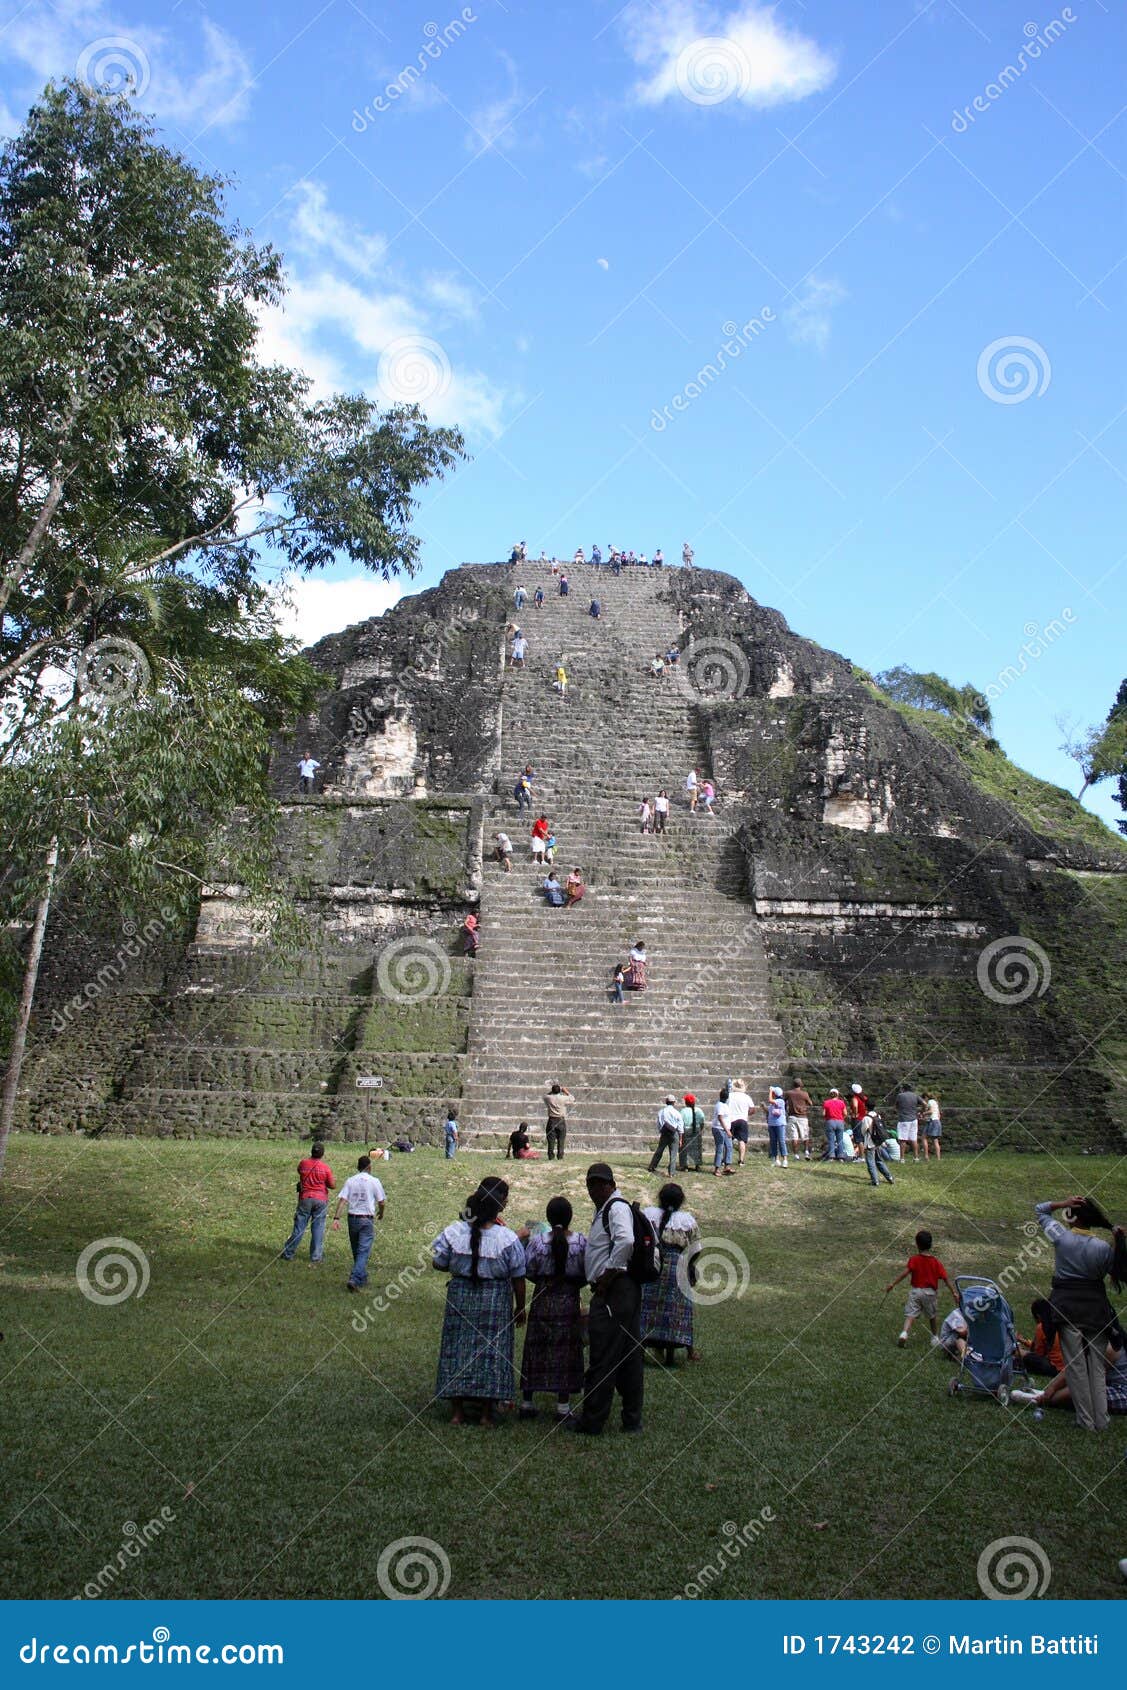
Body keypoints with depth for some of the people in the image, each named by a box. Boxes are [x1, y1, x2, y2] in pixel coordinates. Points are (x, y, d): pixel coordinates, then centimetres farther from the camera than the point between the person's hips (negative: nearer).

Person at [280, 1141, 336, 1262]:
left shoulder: (303, 1163, -4)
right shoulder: (325, 1167, -8)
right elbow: (332, 1185, -3)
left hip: (305, 1198, 2)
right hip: (321, 1200, -1)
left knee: (299, 1228, 8)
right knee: (318, 1228, 4)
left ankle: (288, 1253, 12)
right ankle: (316, 1256, 6)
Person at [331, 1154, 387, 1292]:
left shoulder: (350, 1180, 4)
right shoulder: (374, 1181, -3)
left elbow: (342, 1200, -6)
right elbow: (381, 1202, 1)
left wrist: (336, 1218, -9)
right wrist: (381, 1213, 21)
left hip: (352, 1218, 4)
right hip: (367, 1219, -3)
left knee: (356, 1251, 17)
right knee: (363, 1252, -4)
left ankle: (362, 1278, 28)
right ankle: (354, 1279, -18)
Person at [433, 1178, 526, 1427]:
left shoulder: (454, 1232, -10)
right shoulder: (508, 1238, -14)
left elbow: (439, 1264, 0)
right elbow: (518, 1278, -8)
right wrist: (520, 1308, 5)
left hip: (460, 1297, 2)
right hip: (495, 1302, -2)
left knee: (456, 1350, 12)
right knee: (491, 1352, 9)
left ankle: (457, 1411, 18)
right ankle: (487, 1413, 14)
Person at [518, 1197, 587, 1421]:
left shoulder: (537, 1242, -9)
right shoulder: (581, 1242, -9)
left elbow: (528, 1271, -4)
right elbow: (588, 1273, -3)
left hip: (542, 1301, 1)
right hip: (569, 1303, 0)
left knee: (536, 1351, 10)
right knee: (566, 1352, 7)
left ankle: (527, 1402, 17)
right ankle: (563, 1406, 8)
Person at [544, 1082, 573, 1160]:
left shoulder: (548, 1098, -5)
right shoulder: (563, 1098, -8)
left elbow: (545, 1095, 19)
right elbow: (572, 1099, 9)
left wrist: (552, 1091, 16)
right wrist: (566, 1091, 17)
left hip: (552, 1121, 1)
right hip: (561, 1121, -1)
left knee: (551, 1140, 5)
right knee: (561, 1140, 5)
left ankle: (550, 1157, 5)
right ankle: (560, 1157, 4)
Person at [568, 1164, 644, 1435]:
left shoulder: (617, 1207, -13)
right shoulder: (604, 1209, 19)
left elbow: (625, 1242, -29)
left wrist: (606, 1277, -21)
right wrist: (599, 1279, 13)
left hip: (613, 1291, -10)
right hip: (626, 1291, 10)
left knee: (602, 1359, -1)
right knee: (629, 1357, 14)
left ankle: (591, 1421, 7)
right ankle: (632, 1420, 22)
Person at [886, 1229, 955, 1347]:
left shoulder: (913, 1260, -13)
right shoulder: (936, 1262, -8)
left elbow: (905, 1273, -23)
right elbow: (946, 1279, -8)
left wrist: (892, 1285, -22)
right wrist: (954, 1294, -1)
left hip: (915, 1291, -2)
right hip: (930, 1292, 2)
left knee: (910, 1314, -3)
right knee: (931, 1315, 24)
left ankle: (904, 1332, -26)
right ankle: (935, 1336, 38)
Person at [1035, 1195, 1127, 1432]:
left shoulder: (1060, 1237, -7)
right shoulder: (1105, 1248, -9)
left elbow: (1040, 1210, 8)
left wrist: (1062, 1204, -9)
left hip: (1066, 1306, -1)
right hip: (1095, 1308, 1)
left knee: (1075, 1365, 5)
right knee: (1098, 1365, 11)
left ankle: (1086, 1420, 8)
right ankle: (1101, 1420, 13)